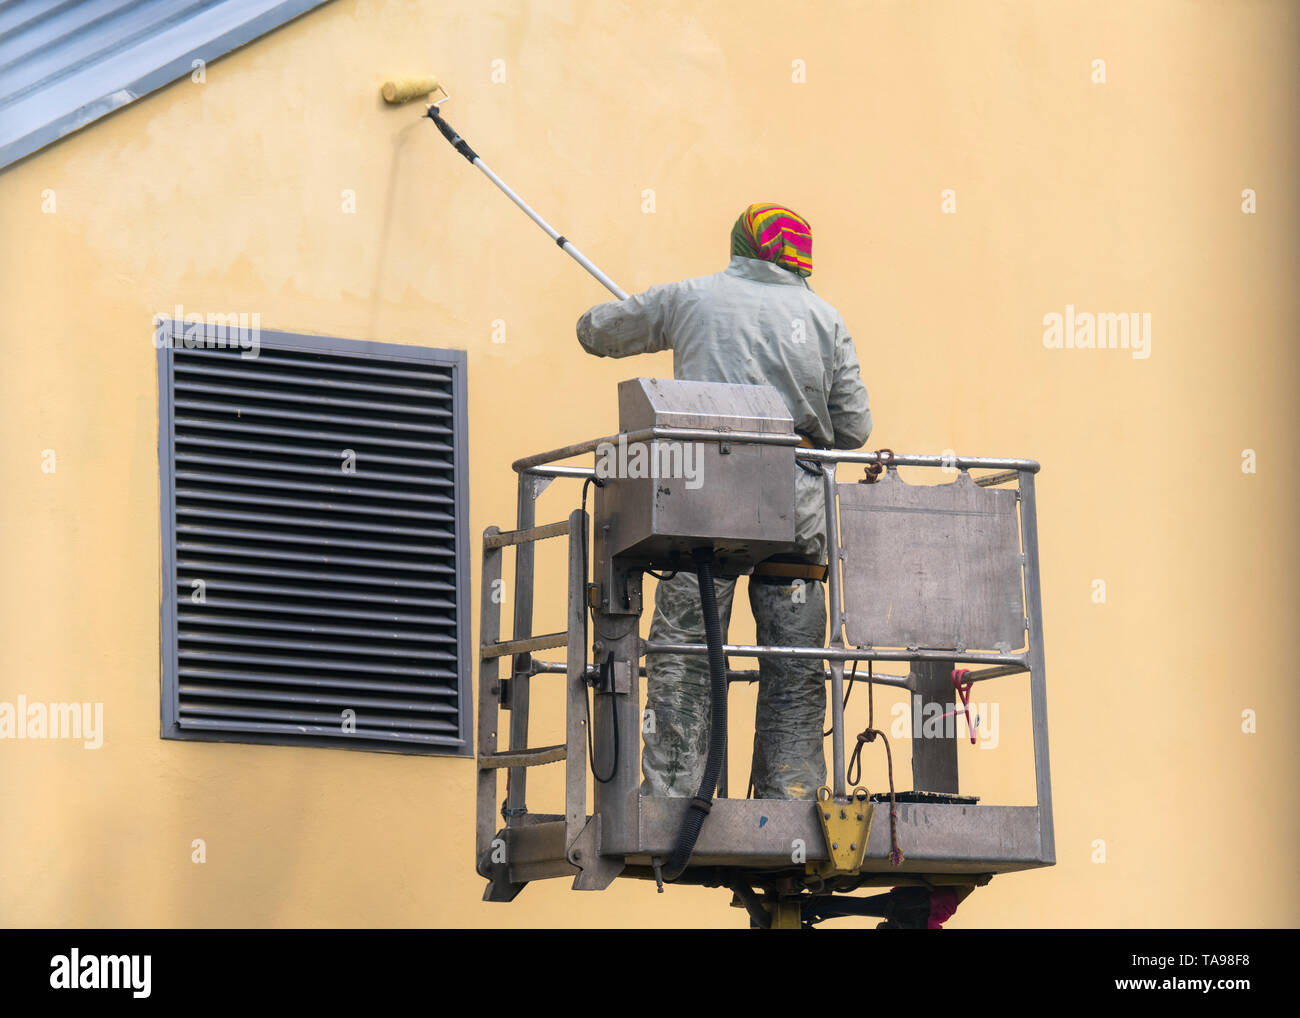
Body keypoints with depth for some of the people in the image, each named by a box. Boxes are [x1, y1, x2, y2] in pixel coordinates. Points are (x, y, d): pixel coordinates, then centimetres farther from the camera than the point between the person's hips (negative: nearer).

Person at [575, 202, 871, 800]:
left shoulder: (692, 297, 14)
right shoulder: (823, 318, 16)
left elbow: (596, 331, 27)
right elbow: (854, 427, 12)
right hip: (798, 502, 1)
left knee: (684, 659, -4)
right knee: (795, 670, 3)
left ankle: (670, 796, -13)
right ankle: (791, 801, -2)